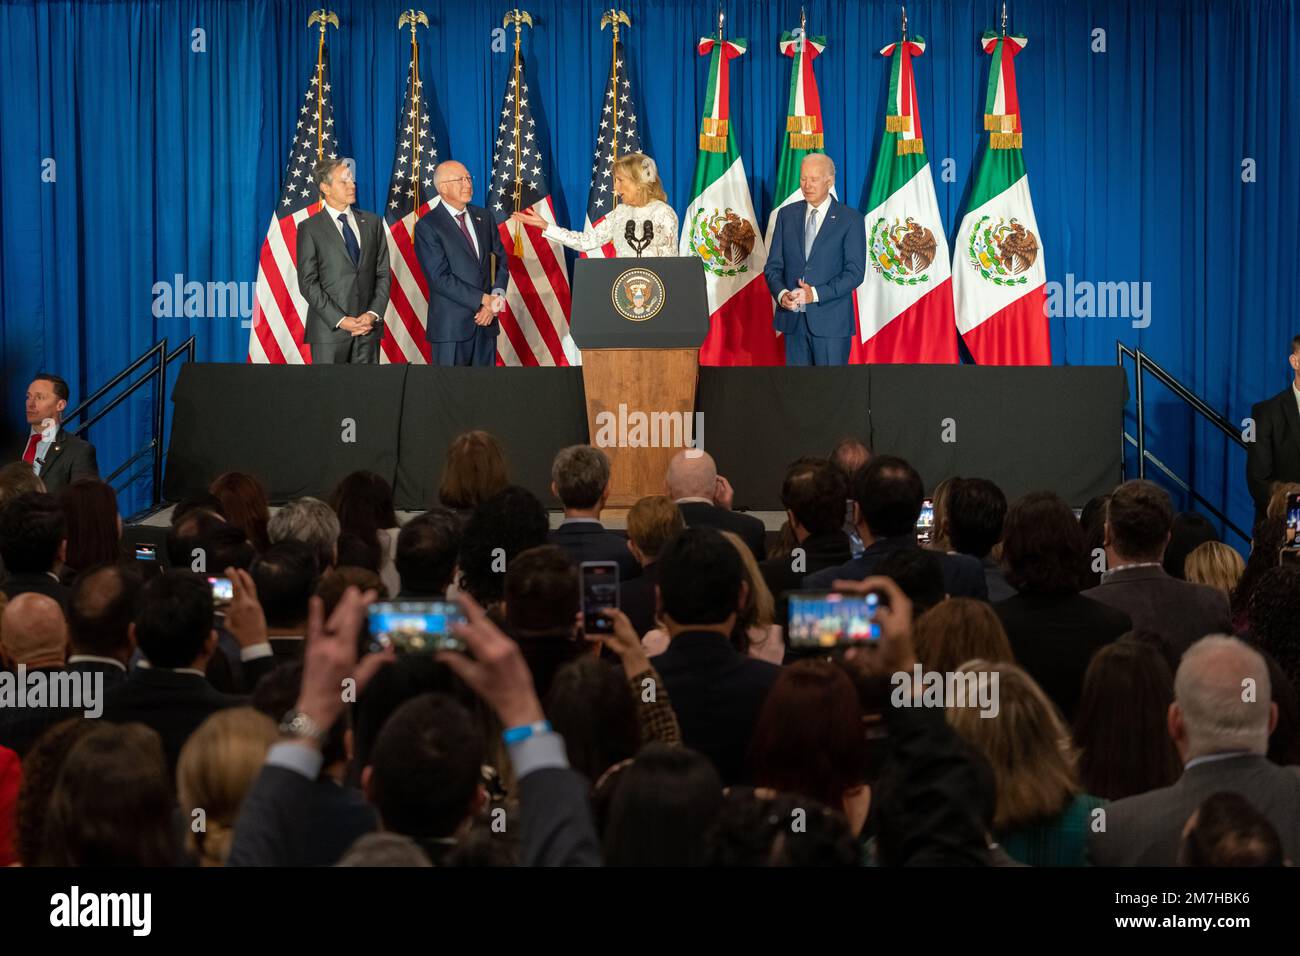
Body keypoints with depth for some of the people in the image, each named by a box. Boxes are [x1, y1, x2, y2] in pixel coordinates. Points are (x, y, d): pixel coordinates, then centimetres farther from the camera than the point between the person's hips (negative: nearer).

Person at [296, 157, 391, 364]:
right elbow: (308, 283, -4)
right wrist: (340, 320, -12)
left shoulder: (372, 222, 12)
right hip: (329, 330, -3)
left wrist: (374, 314, -5)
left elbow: (383, 274, 10)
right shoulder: (310, 229, 1)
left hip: (368, 327, 3)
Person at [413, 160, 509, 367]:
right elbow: (440, 278, -13)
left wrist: (496, 300, -8)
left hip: (486, 321, 5)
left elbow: (501, 262, 10)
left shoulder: (484, 217, 12)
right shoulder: (427, 226, -6)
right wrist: (484, 300, -15)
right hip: (450, 327, -5)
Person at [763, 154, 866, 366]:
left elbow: (855, 272, -7)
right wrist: (781, 293, -12)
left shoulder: (851, 219, -2)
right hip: (793, 318, 4)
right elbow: (773, 265, 9)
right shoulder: (787, 214, 10)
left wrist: (816, 294, -18)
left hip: (831, 320, -3)